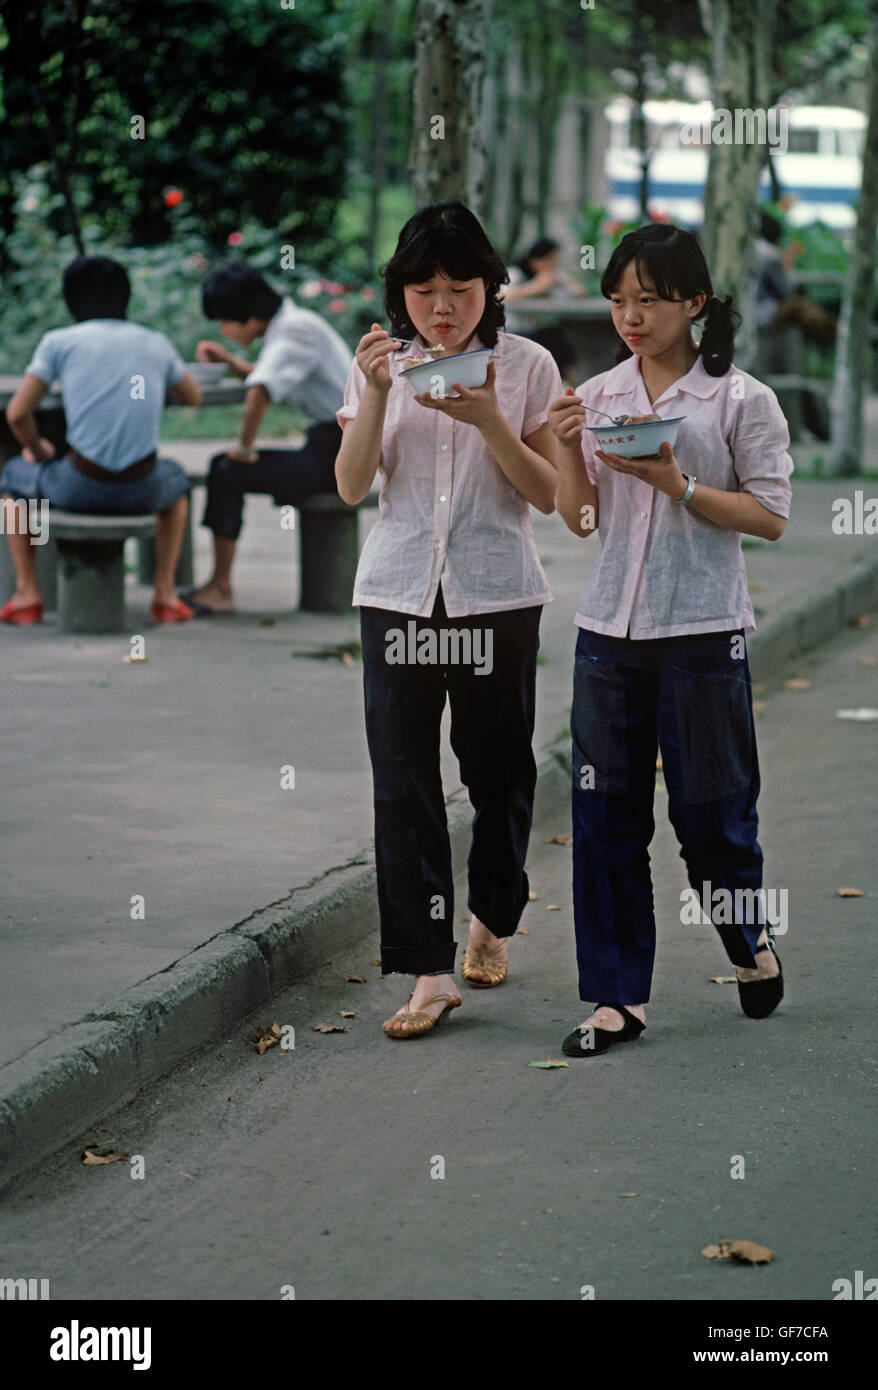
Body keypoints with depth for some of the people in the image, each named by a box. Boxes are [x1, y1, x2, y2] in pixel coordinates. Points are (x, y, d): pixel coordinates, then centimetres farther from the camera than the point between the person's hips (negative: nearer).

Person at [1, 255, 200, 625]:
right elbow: (193, 398, 30)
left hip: (80, 488, -2)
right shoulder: (156, 344, 13)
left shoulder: (58, 342, 4)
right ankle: (165, 593, 26)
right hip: (141, 491, 2)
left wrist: (37, 450, 18)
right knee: (173, 478, 38)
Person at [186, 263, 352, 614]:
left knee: (227, 471, -14)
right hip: (329, 444, 11)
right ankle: (217, 586, 4)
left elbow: (259, 393, -34)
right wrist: (229, 360, 19)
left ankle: (220, 589, -6)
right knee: (223, 465, 9)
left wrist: (245, 447, -21)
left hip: (338, 456, -11)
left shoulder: (294, 330, -19)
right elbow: (269, 375, 34)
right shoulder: (285, 324, 12)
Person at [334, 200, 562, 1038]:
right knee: (402, 778, -5)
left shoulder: (526, 366, 1)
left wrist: (489, 421, -17)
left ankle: (490, 921, 34)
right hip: (398, 589, 1)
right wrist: (376, 395, -15)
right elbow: (350, 485, -1)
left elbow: (549, 494, -2)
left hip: (497, 591, -1)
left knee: (497, 768, 9)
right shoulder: (380, 364, 6)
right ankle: (429, 970, -5)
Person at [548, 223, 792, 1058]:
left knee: (710, 808, 3)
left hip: (703, 634, -4)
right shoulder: (597, 398, 8)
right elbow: (579, 521, 8)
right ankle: (616, 997, 11)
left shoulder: (741, 400, -4)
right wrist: (568, 451, -9)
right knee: (605, 813, 3)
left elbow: (771, 516, -6)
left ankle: (750, 943, 33)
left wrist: (678, 486, -16)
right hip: (610, 629, 4)